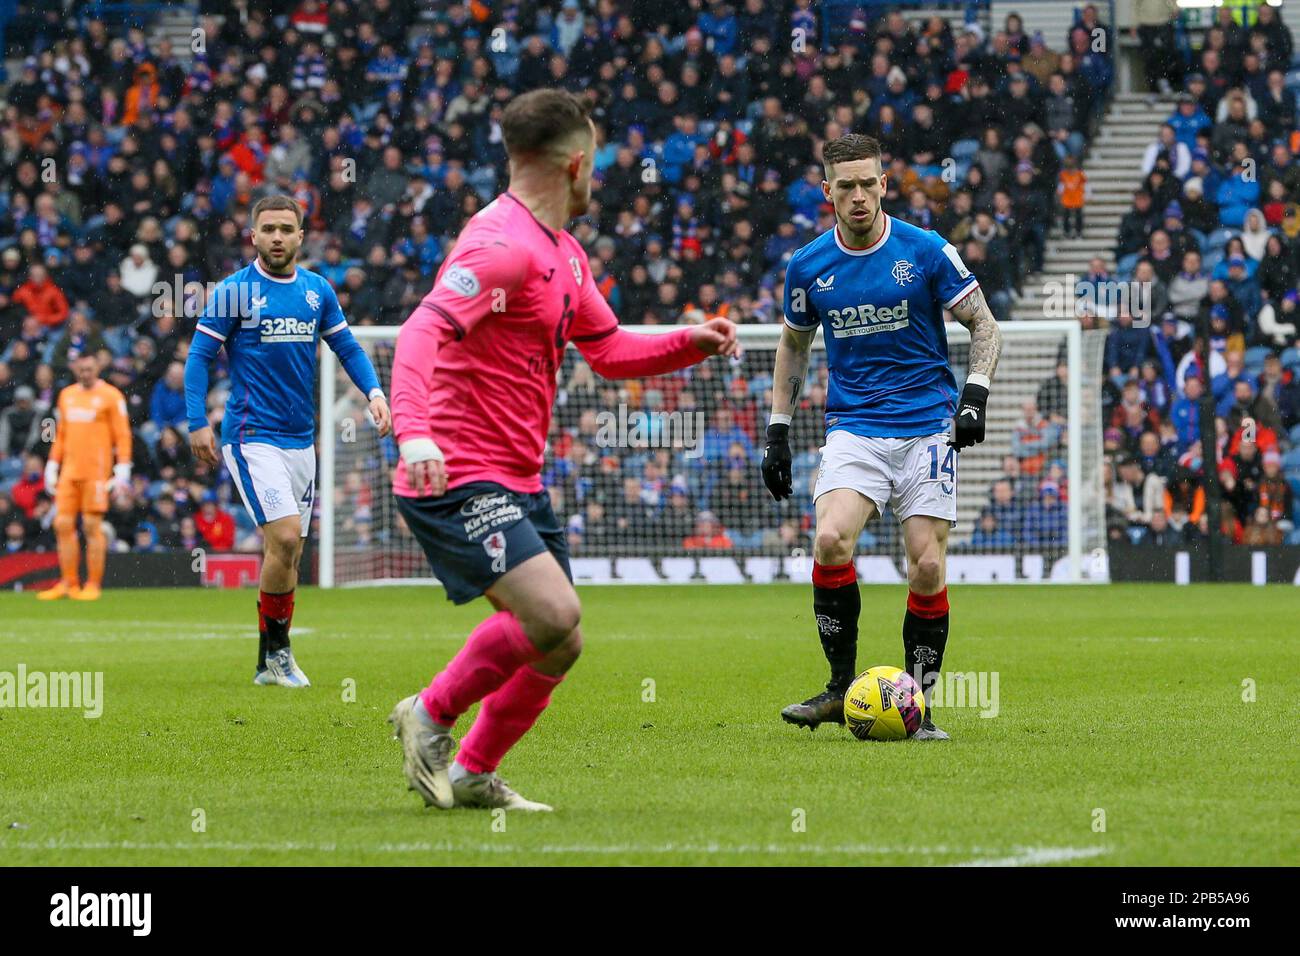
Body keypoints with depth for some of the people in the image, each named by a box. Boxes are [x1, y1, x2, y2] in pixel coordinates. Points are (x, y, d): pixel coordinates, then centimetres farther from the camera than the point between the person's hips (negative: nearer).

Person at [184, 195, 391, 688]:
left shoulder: (318, 291, 8)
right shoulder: (234, 291, -6)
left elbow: (347, 347, 15)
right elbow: (200, 355, -4)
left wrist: (374, 391, -2)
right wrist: (198, 422, -12)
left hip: (301, 439, 6)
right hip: (252, 437, -6)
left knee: (287, 552, 7)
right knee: (285, 537, -18)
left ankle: (271, 663, 16)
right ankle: (275, 651, -5)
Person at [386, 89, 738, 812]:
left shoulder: (564, 255, 15)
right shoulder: (502, 244, -17)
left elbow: (609, 350, 26)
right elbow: (423, 333, -28)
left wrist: (693, 343, 10)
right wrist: (414, 430, -44)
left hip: (520, 481, 10)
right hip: (460, 480, -10)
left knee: (557, 641, 10)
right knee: (554, 617, -24)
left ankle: (474, 775, 25)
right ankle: (430, 715, -3)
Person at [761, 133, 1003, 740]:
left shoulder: (925, 251, -4)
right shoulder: (808, 266, 3)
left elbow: (983, 325, 4)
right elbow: (794, 345, 19)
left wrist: (975, 395, -11)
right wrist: (777, 430, 13)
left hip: (927, 428, -1)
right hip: (853, 431, 1)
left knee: (927, 568, -7)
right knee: (831, 542, -23)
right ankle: (842, 687, -10)